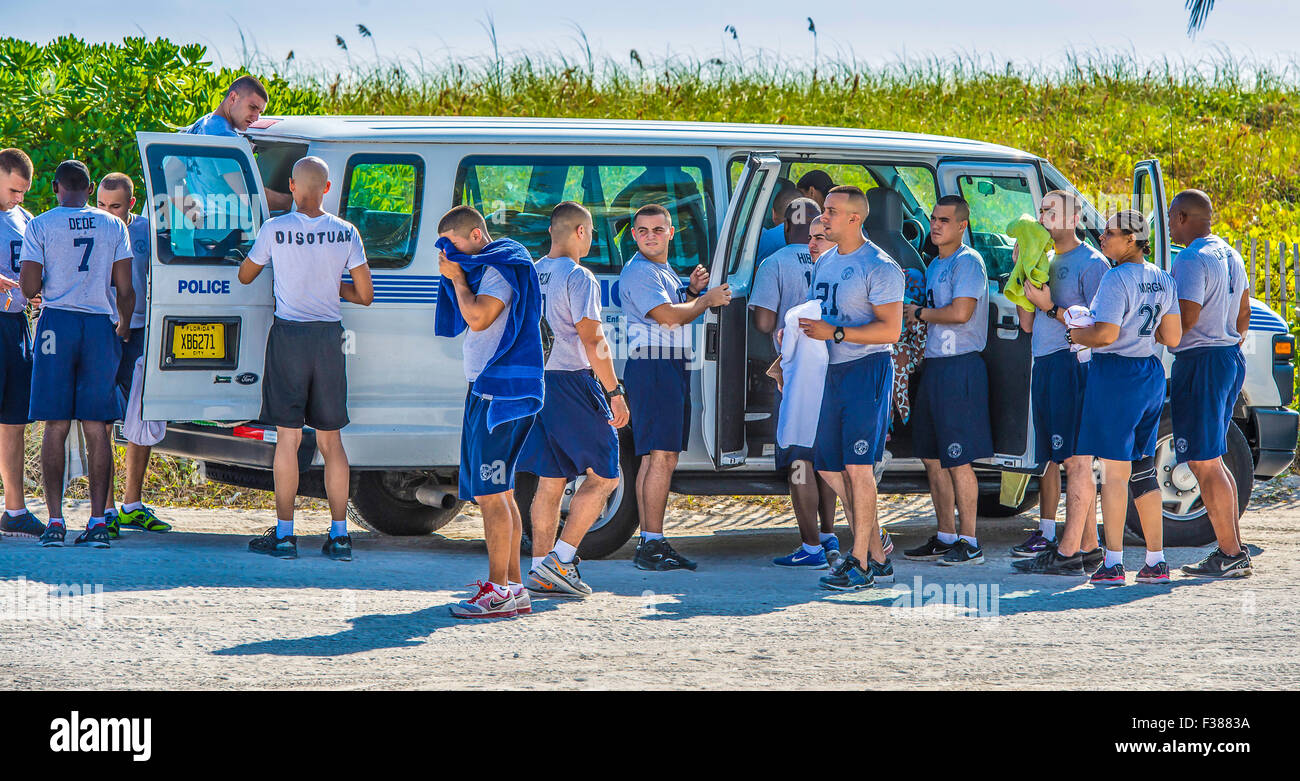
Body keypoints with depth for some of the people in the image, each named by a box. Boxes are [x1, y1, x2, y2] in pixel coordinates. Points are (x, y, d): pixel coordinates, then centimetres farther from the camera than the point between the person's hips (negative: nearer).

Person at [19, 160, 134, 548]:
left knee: (56, 428, 1)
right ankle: (98, 521, -1)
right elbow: (125, 290, 5)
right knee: (96, 430, 4)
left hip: (57, 323, -2)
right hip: (100, 326, 2)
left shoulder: (41, 225, 0)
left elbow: (28, 287, -6)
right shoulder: (113, 226, 7)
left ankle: (55, 521, -6)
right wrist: (124, 328, 21)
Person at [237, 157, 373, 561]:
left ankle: (284, 534, 0)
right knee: (331, 440, 9)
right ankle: (339, 535, 8)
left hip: (289, 334, -2)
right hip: (329, 335, 2)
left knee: (288, 437, 1)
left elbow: (245, 275, 8)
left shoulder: (275, 229, -7)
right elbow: (365, 295, 3)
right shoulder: (345, 233, -1)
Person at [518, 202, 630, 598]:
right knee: (603, 475, 1)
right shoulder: (578, 276, -11)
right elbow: (592, 341, -15)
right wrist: (614, 392, -13)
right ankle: (561, 559, -6)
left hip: (538, 383, 8)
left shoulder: (532, 274, 13)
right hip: (574, 384, -8)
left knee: (550, 481, 10)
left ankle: (540, 571, 8)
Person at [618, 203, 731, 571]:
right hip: (652, 366, -10)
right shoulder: (638, 272, -10)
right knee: (660, 456, -14)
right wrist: (706, 299, -6)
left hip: (673, 367, 10)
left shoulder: (665, 271, 21)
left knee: (664, 458, 10)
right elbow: (668, 316, -19)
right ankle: (652, 544, -15)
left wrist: (692, 290, 10)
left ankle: (652, 543, 13)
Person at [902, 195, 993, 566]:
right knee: (933, 459, 12)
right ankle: (945, 537, 19)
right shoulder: (935, 264, 19)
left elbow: (960, 312, -21)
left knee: (958, 460, -9)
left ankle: (969, 543, -5)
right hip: (933, 365, 10)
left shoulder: (967, 261, -10)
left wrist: (919, 313, -8)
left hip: (959, 367, -10)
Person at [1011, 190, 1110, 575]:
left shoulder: (1091, 262, -6)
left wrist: (1051, 307, -17)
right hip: (1043, 366, 9)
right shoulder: (1046, 261, 20)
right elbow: (1027, 324, 18)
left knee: (1076, 459, -10)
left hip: (1073, 365, -9)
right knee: (1048, 456, 11)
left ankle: (1070, 551, -13)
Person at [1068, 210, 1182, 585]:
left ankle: (1113, 561, -2)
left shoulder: (1116, 279, -15)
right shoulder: (1162, 280, 10)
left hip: (1116, 374, -8)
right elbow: (1173, 337, 11)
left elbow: (1105, 334, -22)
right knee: (1141, 469, 13)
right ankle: (1156, 561, 12)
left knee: (1114, 470, -3)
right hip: (1151, 372, 8)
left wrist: (1075, 334, -4)